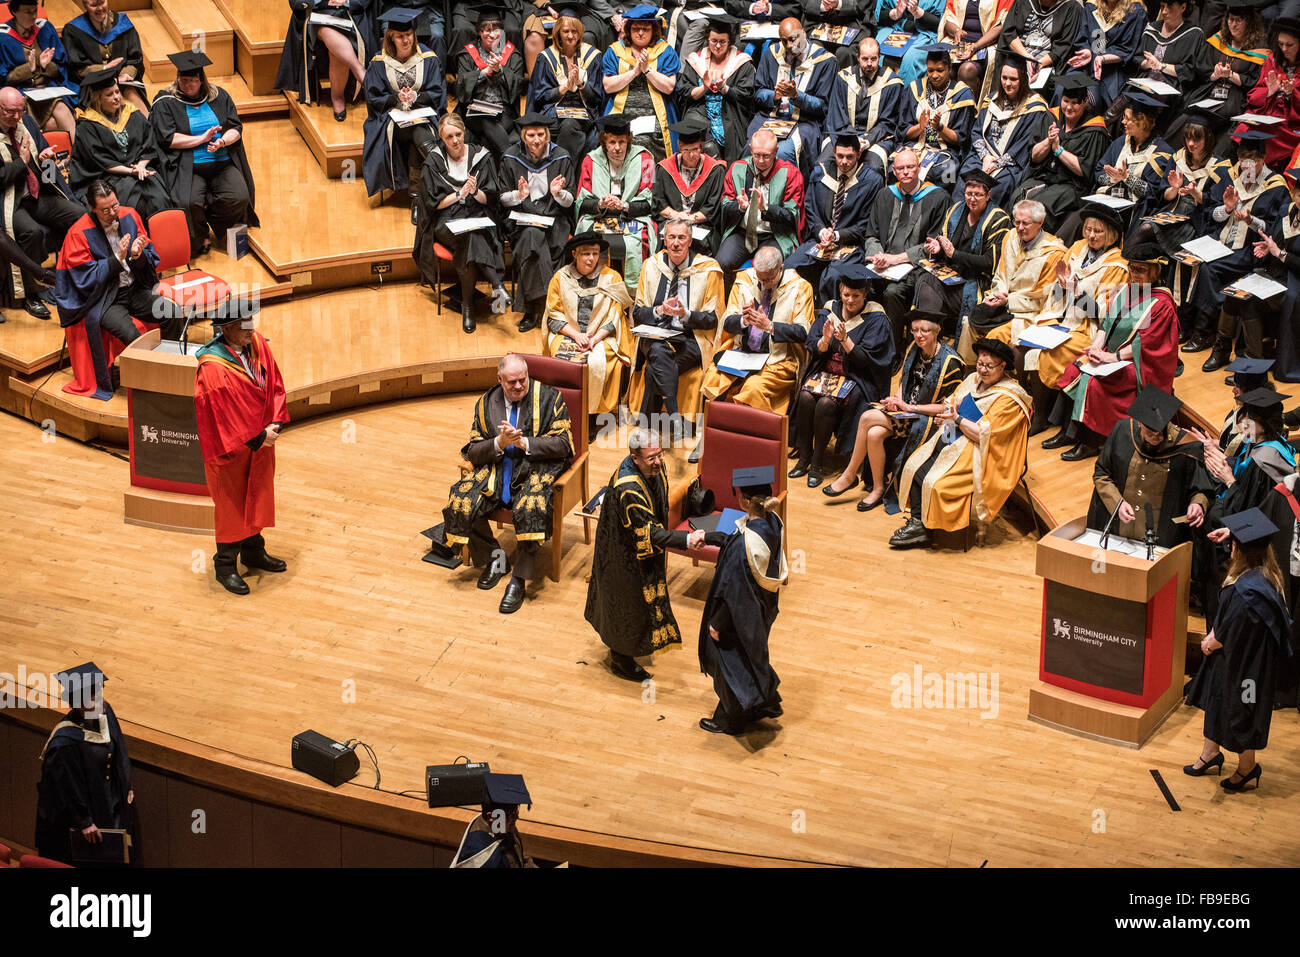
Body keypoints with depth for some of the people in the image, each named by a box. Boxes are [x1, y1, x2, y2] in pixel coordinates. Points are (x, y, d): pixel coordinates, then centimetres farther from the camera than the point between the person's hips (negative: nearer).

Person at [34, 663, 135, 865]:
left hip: (110, 803, 7)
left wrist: (128, 788, 12)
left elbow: (119, 753, 7)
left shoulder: (105, 713, -11)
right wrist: (84, 822, -17)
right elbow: (69, 788, -23)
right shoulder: (65, 742, -32)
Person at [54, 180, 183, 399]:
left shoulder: (130, 217, 0)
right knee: (132, 335, -30)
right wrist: (117, 259, -22)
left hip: (134, 289, 5)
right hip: (102, 298, -5)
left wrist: (138, 256, -20)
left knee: (173, 314, -19)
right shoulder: (79, 233, -12)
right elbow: (86, 279, -14)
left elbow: (152, 260, 5)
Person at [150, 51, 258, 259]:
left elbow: (236, 128, 8)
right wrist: (202, 138, -13)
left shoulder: (219, 96, 11)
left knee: (239, 198, -24)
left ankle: (221, 230, 7)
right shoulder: (165, 103, 1)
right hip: (187, 168, -3)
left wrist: (222, 141, -14)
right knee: (189, 204, -30)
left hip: (223, 164, 3)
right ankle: (199, 239, 1)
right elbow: (168, 138, -9)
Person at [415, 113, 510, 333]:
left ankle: (468, 305, -34)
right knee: (469, 238, -35)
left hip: (477, 215, 1)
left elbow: (490, 198, 5)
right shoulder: (434, 161, 2)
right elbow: (434, 203, -1)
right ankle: (497, 286, -36)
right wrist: (460, 194, -14)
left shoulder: (481, 156, 5)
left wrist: (475, 192, -16)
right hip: (447, 219, -1)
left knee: (472, 239, -35)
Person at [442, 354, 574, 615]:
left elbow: (563, 444, -6)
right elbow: (473, 453, 5)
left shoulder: (549, 398, 1)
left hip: (536, 468, -3)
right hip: (496, 469, 4)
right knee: (460, 504, -21)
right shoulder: (486, 404, 9)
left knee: (531, 508, -35)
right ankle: (493, 558, 5)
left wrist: (524, 442, -20)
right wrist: (499, 443, -16)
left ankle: (518, 581, -21)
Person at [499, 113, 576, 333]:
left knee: (533, 240, -31)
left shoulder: (561, 158, 2)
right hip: (522, 219, 0)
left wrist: (559, 193, -19)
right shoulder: (511, 158, 3)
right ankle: (541, 304, -28)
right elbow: (503, 198, 6)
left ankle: (532, 310, -23)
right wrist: (519, 195, -15)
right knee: (532, 237, -33)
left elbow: (569, 202, 3)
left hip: (553, 219, 0)